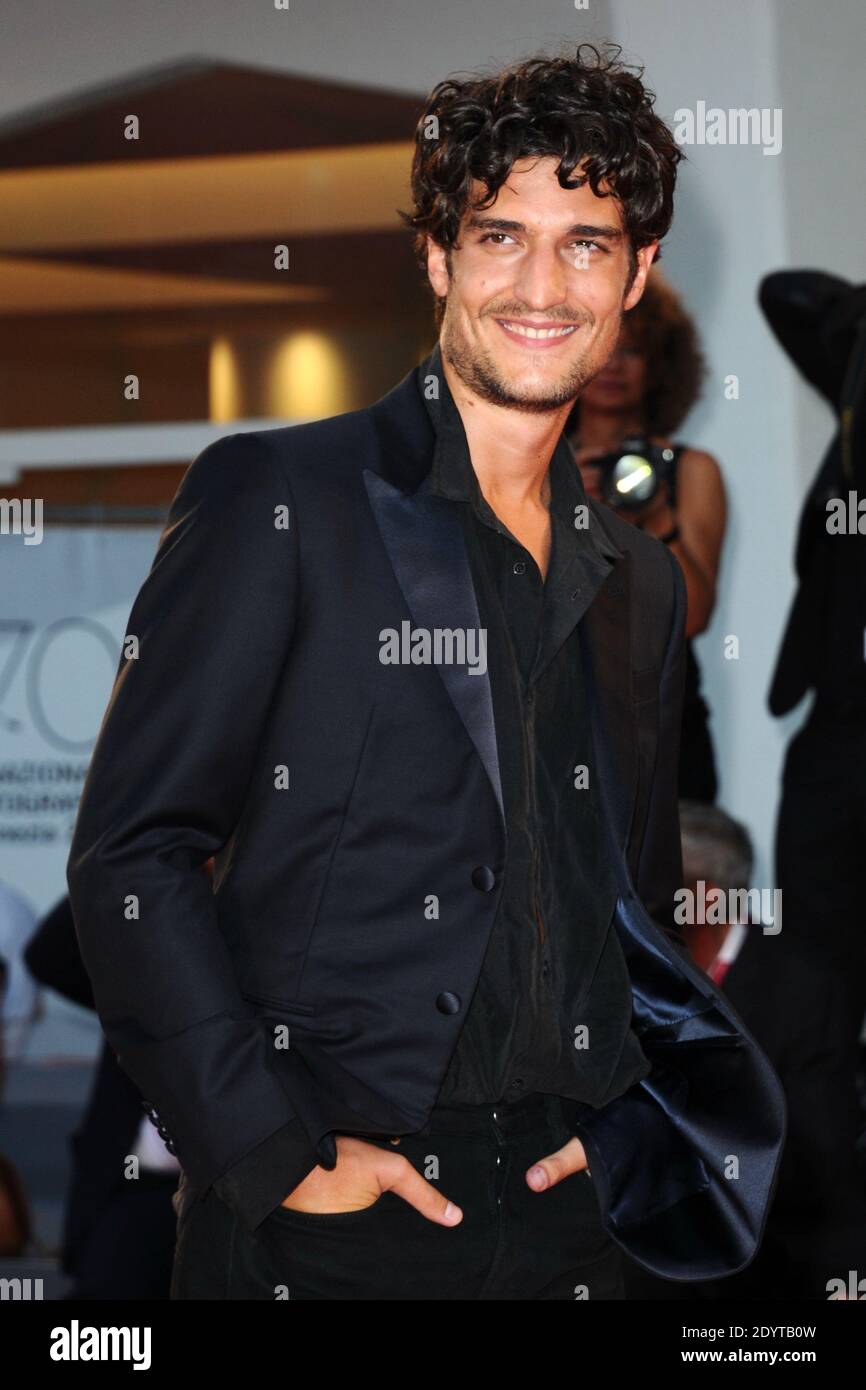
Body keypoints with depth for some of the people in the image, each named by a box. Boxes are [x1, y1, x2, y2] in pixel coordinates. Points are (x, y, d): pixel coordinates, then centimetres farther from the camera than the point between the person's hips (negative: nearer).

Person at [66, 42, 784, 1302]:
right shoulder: (277, 499, -4)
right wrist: (276, 1154, -14)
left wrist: (616, 1133, 6)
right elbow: (131, 855, -9)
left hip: (560, 1222, 5)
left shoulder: (640, 585, 14)